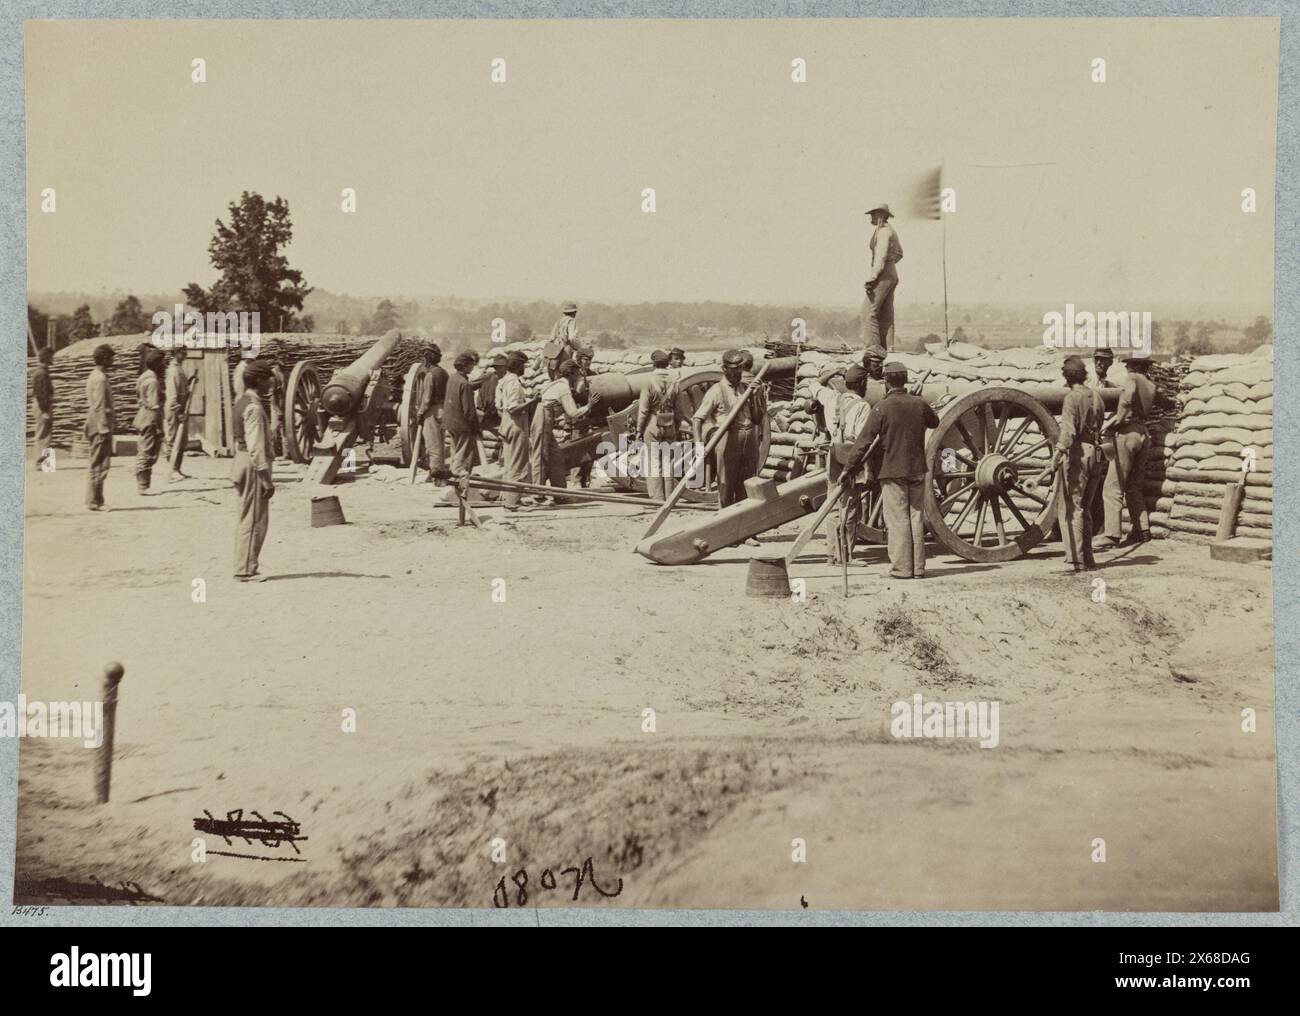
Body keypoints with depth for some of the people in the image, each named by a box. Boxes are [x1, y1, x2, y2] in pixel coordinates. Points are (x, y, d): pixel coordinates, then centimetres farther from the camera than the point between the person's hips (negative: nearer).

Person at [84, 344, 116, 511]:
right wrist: (105, 430, -20)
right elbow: (100, 408, -19)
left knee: (96, 466, 13)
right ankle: (94, 502, -3)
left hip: (94, 427, 10)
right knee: (99, 466, -6)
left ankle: (94, 500, 17)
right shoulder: (100, 379, -15)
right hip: (100, 428, -10)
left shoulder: (95, 376, 16)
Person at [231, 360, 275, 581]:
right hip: (253, 465, -10)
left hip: (241, 461, 10)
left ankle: (244, 567, 22)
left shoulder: (242, 402, 13)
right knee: (254, 519, -3)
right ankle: (246, 570, 1)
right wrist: (265, 477, -20)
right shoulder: (254, 407, -17)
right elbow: (256, 446, -22)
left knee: (246, 518, 16)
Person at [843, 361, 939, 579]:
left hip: (892, 470, -5)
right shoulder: (920, 404, 2)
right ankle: (918, 567, 12)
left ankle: (901, 567, -1)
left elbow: (864, 441, -14)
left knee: (897, 520, -1)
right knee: (916, 518, 9)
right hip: (917, 469, 5)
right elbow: (936, 423, 23)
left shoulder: (882, 407, -12)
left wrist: (849, 469, -9)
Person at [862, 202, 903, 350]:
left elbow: (881, 256, -22)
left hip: (882, 277, -10)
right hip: (892, 275, 10)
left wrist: (871, 279, -24)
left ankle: (872, 348, -19)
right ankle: (888, 348, 7)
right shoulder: (891, 231, 17)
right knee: (885, 315, 8)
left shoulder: (883, 231, -13)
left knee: (869, 312, -13)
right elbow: (899, 254, 33)